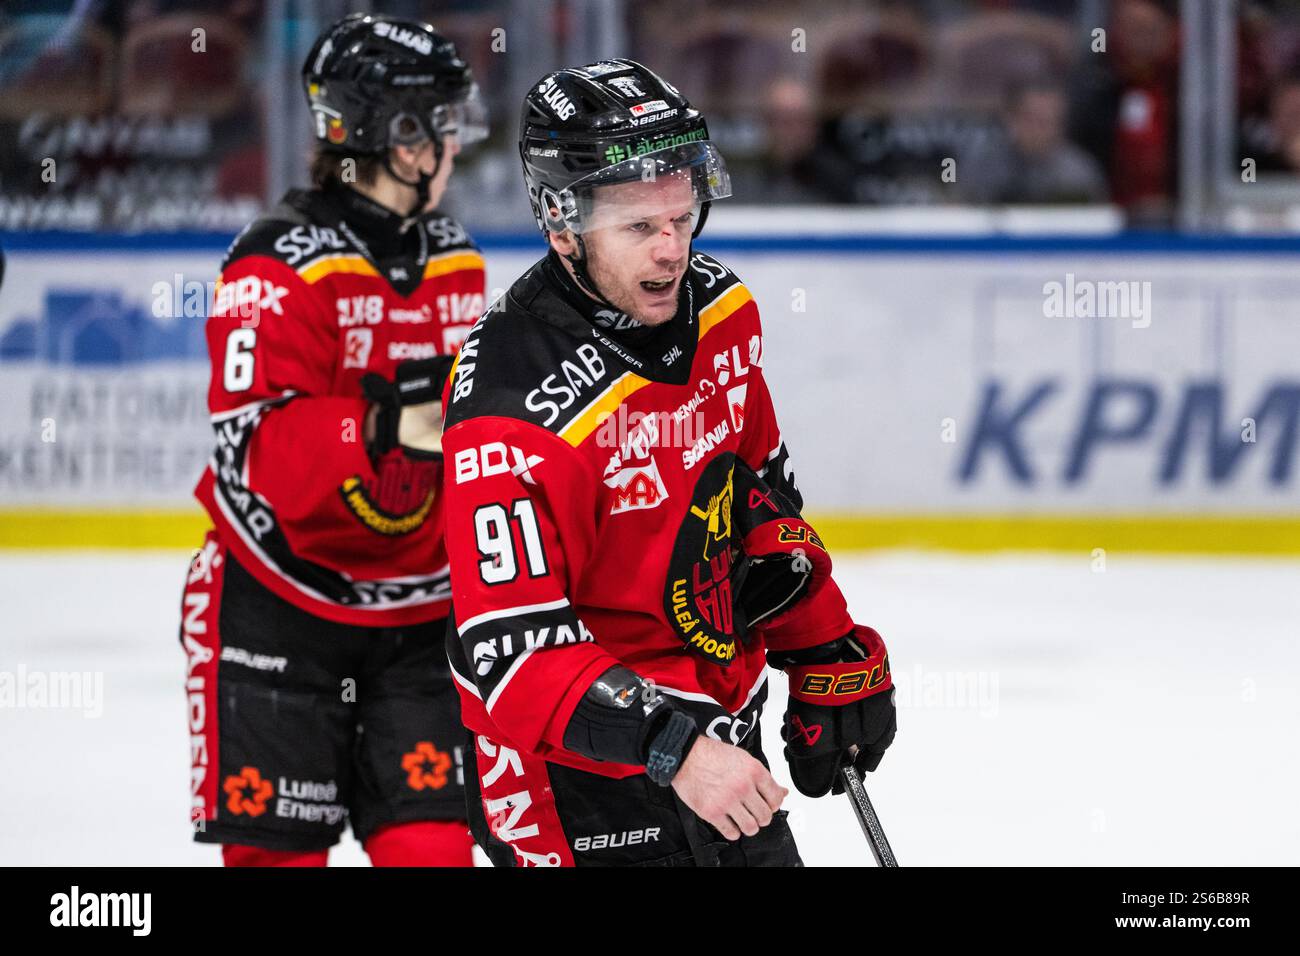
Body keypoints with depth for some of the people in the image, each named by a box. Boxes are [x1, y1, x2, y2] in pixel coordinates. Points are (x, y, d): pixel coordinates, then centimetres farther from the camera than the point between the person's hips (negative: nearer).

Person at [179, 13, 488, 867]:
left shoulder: (456, 260, 8)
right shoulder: (279, 267, -16)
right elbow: (256, 452, -26)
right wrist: (387, 424, -34)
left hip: (419, 617, 6)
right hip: (280, 613, -6)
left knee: (433, 846, -3)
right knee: (275, 851, -2)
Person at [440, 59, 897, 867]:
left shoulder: (718, 309, -2)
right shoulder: (514, 408, -26)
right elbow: (514, 654, -30)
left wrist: (829, 656, 13)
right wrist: (671, 749, -39)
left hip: (717, 726, 8)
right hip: (575, 771, -8)